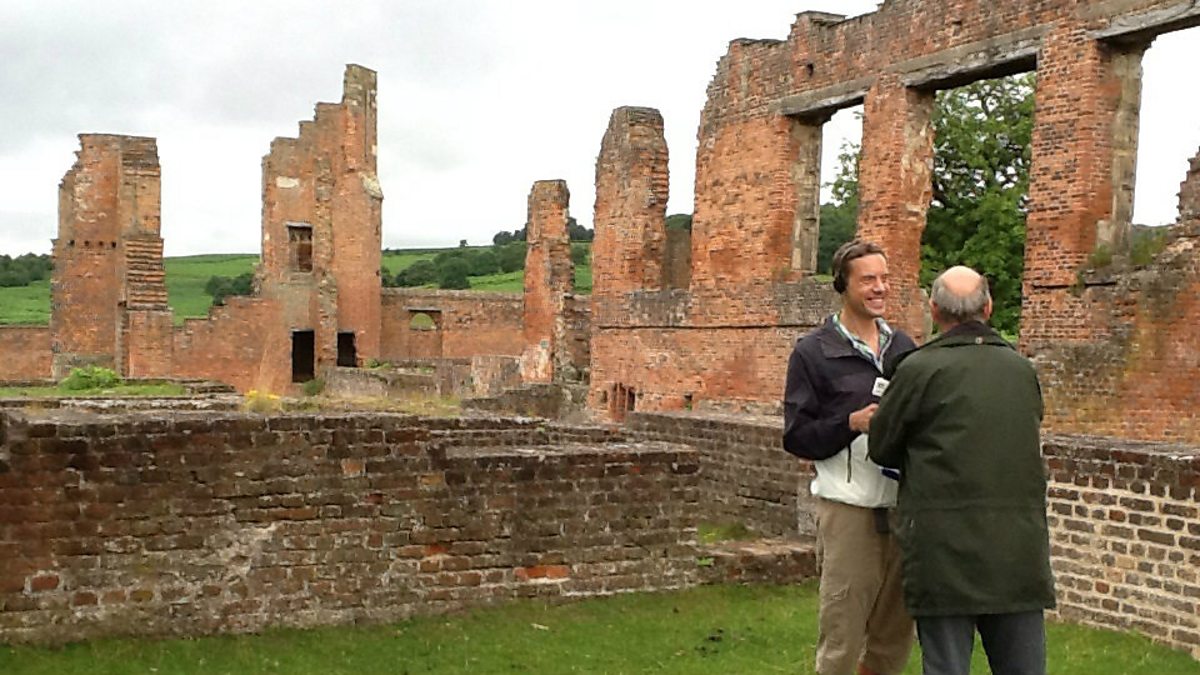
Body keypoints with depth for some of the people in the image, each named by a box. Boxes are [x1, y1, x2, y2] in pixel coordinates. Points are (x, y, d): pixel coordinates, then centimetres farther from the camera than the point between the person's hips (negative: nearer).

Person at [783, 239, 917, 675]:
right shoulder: (814, 352, 0)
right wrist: (852, 423, -18)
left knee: (895, 639, 11)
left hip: (903, 506, 5)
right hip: (849, 508, -5)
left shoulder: (903, 347, 14)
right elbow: (796, 437, -3)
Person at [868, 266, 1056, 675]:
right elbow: (1027, 441, 15)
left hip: (945, 550, -4)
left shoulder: (919, 368, -7)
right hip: (1020, 549, 5)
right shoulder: (1022, 370, 8)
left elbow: (880, 448, 0)